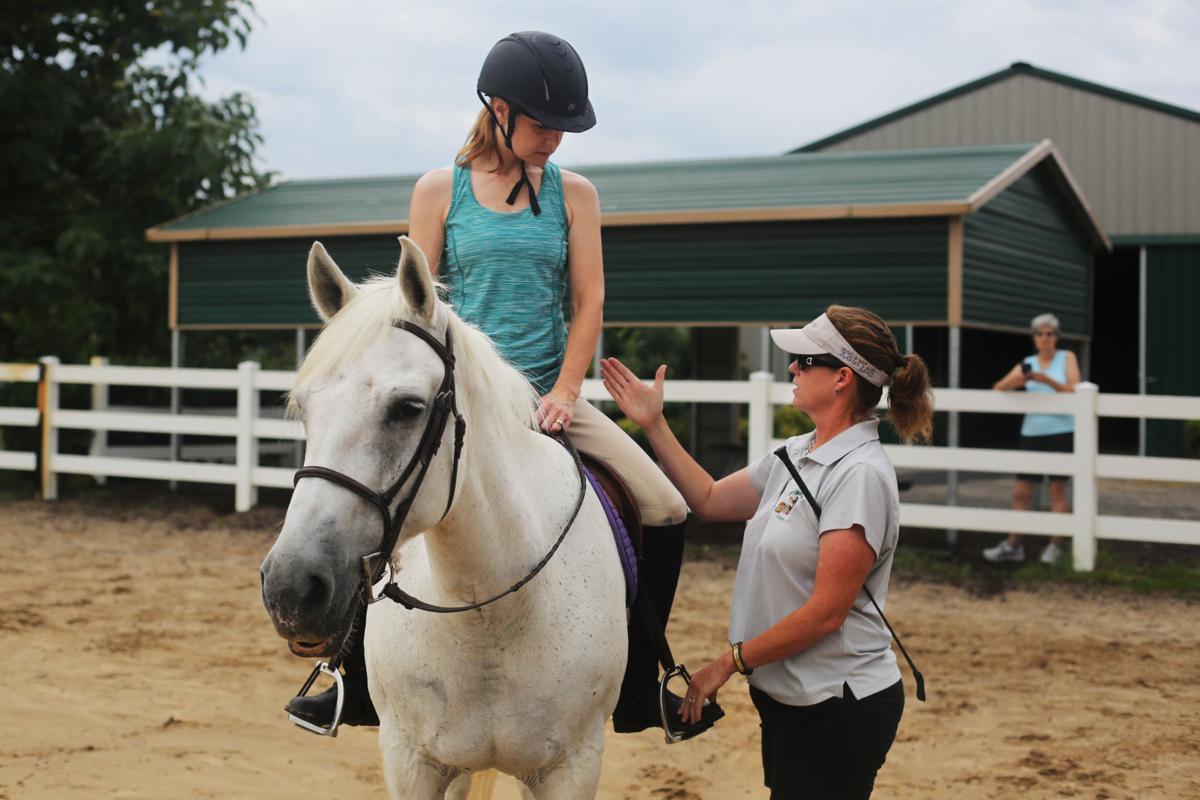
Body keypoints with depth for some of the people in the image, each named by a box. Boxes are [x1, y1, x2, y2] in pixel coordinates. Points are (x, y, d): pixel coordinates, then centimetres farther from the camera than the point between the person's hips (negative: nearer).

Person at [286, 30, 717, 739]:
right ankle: (359, 686, 7)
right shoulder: (440, 190, 2)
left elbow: (589, 301, 2)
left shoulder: (574, 194, 5)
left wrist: (564, 393, -10)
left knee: (667, 509, -11)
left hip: (547, 395, 2)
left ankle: (640, 692, 3)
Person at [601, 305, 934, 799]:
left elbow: (825, 613, -23)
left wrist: (730, 663, -15)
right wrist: (653, 424, 13)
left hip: (838, 707, -9)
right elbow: (710, 500, 19)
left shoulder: (861, 475, -20)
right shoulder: (795, 456, 7)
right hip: (788, 700, 9)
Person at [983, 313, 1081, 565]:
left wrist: (1045, 380, -22)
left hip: (1062, 432, -3)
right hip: (1032, 432, 3)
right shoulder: (1027, 363, 9)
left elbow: (1075, 391, -9)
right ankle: (1013, 546, 10)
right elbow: (998, 389, 2)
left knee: (1058, 490, 1)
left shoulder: (1067, 358, 4)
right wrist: (1013, 381, -20)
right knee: (1021, 492, 2)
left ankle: (1055, 546, 10)